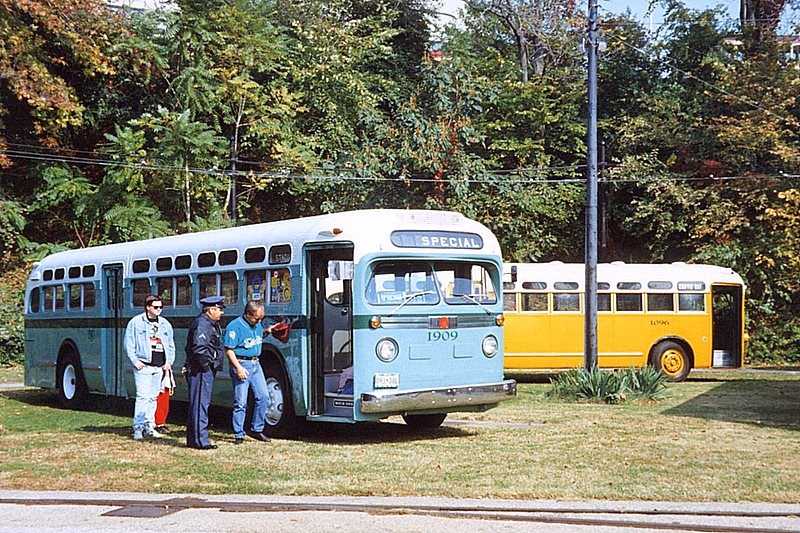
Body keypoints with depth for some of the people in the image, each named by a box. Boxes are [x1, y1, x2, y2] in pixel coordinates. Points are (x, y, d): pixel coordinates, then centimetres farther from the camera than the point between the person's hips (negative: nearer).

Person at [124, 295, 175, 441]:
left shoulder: (165, 324, 15)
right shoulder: (136, 322, 0)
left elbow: (171, 346, 22)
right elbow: (129, 344, 0)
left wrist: (169, 361, 9)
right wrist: (135, 361, -8)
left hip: (159, 367, 5)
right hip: (143, 366, -5)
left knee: (153, 397, 9)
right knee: (142, 396, -11)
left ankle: (149, 426, 17)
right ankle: (138, 428, -7)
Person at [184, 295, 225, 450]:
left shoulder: (211, 324, 19)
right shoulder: (201, 324, -14)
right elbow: (199, 348, -24)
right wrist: (205, 366, -18)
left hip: (207, 371, 11)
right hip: (200, 371, -11)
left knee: (196, 404, 14)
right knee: (200, 404, -9)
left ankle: (192, 439, 21)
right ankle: (200, 441, -8)